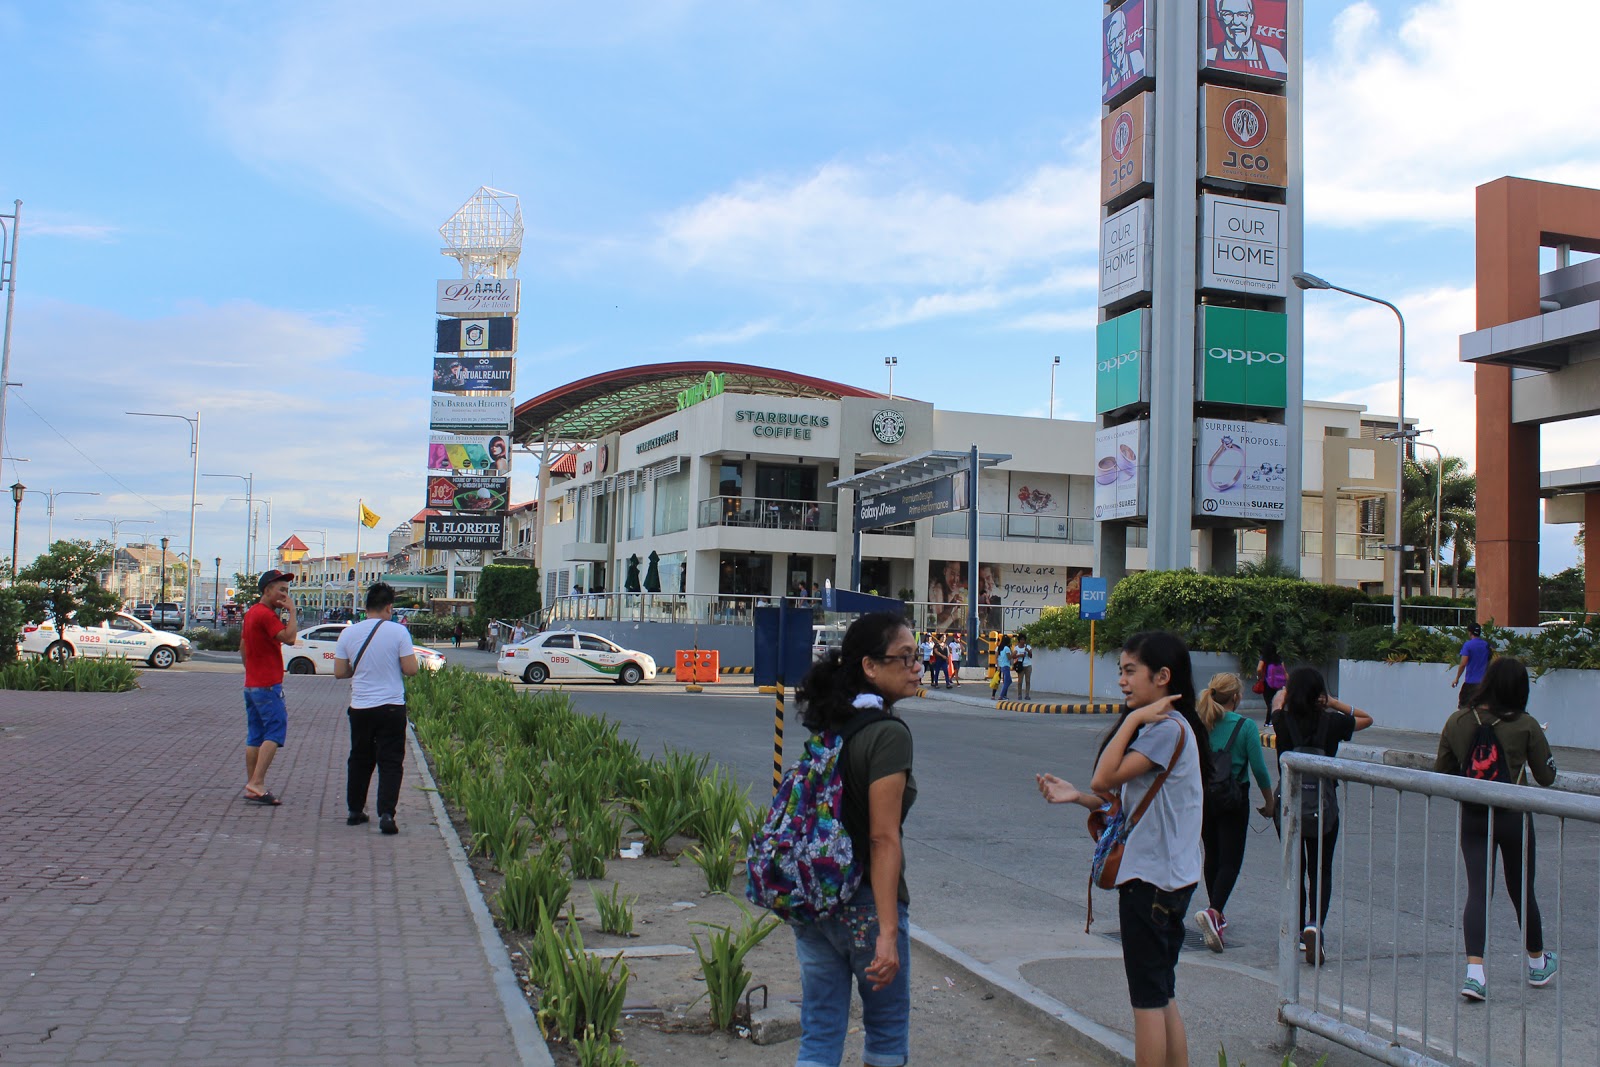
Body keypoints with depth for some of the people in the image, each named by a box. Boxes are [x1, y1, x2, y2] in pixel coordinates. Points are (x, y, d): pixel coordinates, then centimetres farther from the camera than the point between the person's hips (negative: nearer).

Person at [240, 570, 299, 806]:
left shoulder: (251, 612, 16)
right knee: (275, 732, -10)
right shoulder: (266, 614, -14)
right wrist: (291, 611, -15)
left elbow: (242, 647, 22)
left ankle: (252, 786, 12)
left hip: (251, 684, 10)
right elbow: (289, 638, -24)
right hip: (267, 685, -10)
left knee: (255, 737, 10)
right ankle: (256, 783, -16)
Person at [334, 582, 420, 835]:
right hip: (391, 707, -3)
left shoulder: (349, 633, 0)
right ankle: (386, 814, -10)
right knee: (390, 762, 0)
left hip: (360, 708, 3)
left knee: (359, 760, 17)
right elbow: (410, 669, -11)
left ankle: (354, 811, 24)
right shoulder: (398, 632, -10)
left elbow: (339, 672, 3)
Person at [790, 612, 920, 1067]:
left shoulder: (828, 724, 7)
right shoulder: (888, 733, -16)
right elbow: (883, 839, -21)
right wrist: (888, 932, -22)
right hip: (863, 905, -7)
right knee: (887, 1030, 13)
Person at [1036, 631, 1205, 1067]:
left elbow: (1105, 779, -25)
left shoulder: (1168, 727, -18)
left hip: (1151, 879, -10)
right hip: (1169, 878, 10)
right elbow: (1129, 802, 14)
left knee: (1147, 997, -1)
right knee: (1161, 997, 15)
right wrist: (1076, 796, 2)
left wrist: (1133, 719, -19)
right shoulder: (1158, 727, 15)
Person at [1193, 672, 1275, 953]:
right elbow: (1259, 769, -10)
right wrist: (1269, 802, 4)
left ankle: (1216, 913, 29)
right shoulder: (1245, 726, -11)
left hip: (1202, 800, 4)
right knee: (1230, 861, -2)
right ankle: (1213, 911, -23)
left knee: (1212, 857, 19)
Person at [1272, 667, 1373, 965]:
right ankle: (1316, 923, -16)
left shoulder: (1283, 721, -6)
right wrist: (1333, 703, 6)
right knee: (1321, 870, 6)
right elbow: (1367, 719, 11)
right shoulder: (1332, 723, -8)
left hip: (1287, 804, 1)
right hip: (1323, 808, -1)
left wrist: (1287, 693, 32)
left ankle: (1298, 930, 22)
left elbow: (1278, 701, 18)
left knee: (1294, 868, 15)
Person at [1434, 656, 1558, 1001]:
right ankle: (1537, 963, 38)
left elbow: (1441, 771, 3)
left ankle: (1474, 970, -13)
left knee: (1477, 892, 2)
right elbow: (1547, 776, -3)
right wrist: (1538, 743, 13)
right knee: (1522, 892, 16)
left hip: (1472, 817, 2)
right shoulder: (1525, 725, -12)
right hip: (1514, 817, -1)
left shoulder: (1457, 721, -5)